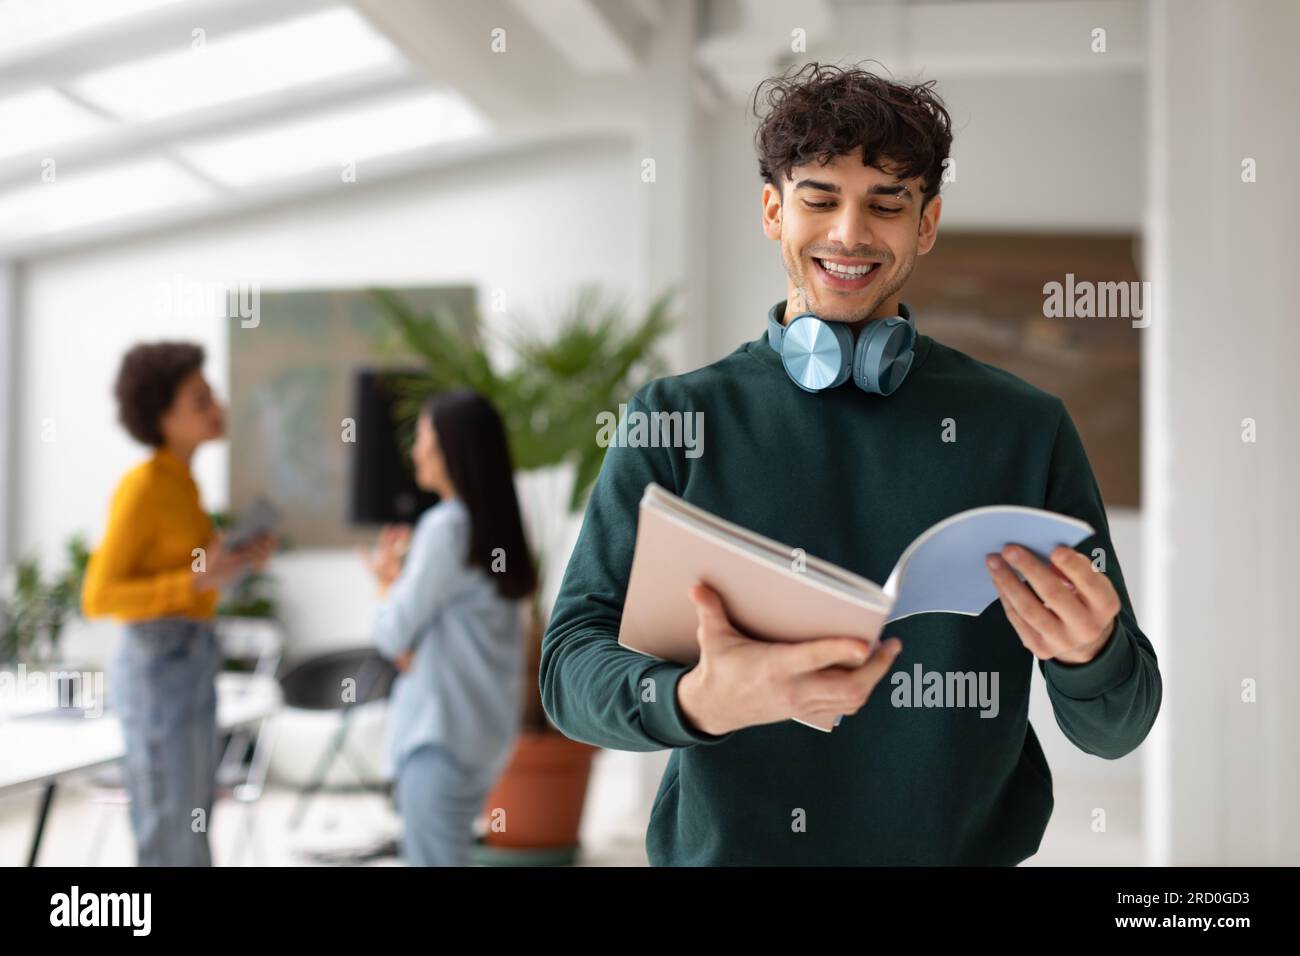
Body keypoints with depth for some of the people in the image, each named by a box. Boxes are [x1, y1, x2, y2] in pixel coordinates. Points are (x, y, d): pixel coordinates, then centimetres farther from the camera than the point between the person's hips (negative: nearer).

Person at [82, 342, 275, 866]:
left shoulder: (178, 481, 13)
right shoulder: (141, 486, -15)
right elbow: (98, 598, -16)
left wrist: (238, 560, 7)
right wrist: (195, 582, -25)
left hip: (189, 664, 9)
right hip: (158, 668, -9)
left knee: (190, 827, 13)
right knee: (169, 840, -4)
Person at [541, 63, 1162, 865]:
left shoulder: (1027, 428, -4)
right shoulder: (676, 417, -4)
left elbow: (1115, 729, -2)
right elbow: (571, 664, -11)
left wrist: (1088, 655, -24)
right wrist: (700, 701, -30)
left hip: (967, 845, 1)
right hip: (722, 846, 0)